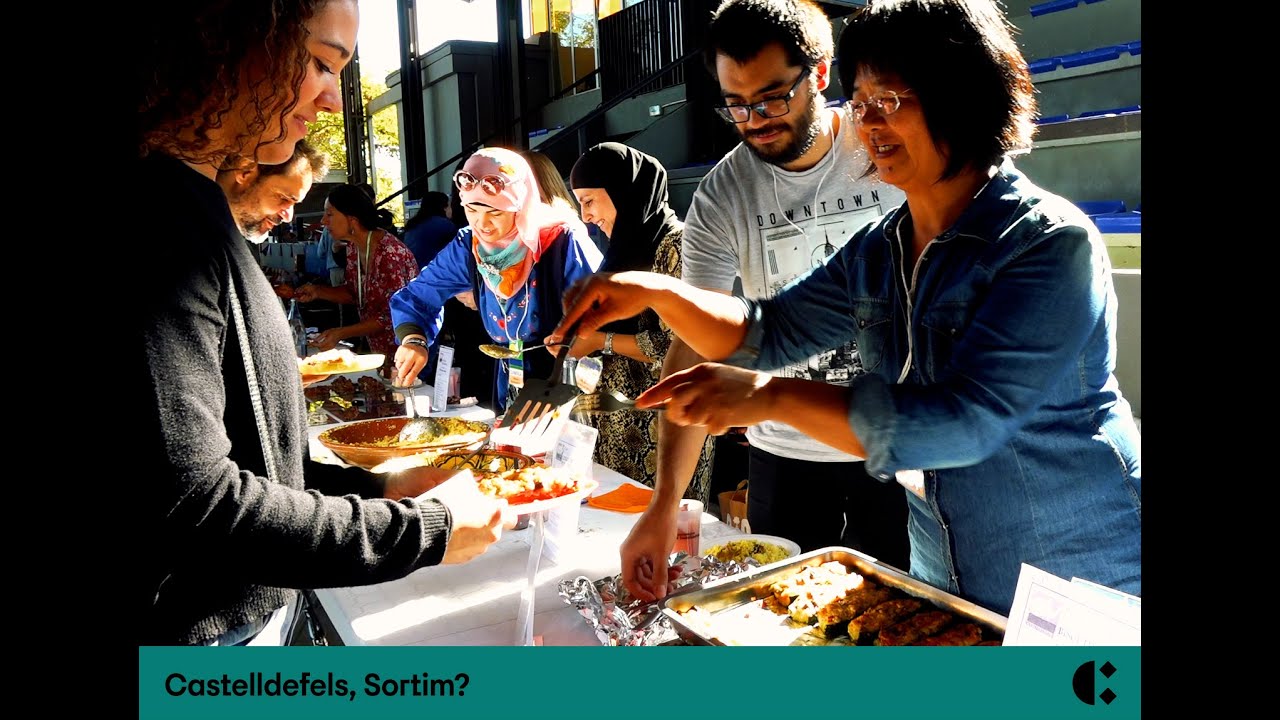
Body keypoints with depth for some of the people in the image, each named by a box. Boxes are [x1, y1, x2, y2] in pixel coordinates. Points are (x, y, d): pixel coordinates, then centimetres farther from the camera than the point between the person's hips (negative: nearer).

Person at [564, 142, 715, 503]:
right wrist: (580, 339, 4)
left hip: (659, 427, -8)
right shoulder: (628, 247, 14)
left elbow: (677, 348, -19)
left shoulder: (674, 245, -12)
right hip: (618, 425, 8)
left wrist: (600, 340, -12)